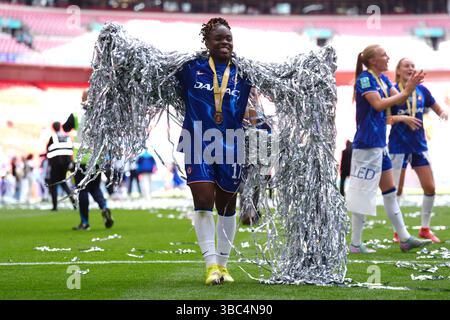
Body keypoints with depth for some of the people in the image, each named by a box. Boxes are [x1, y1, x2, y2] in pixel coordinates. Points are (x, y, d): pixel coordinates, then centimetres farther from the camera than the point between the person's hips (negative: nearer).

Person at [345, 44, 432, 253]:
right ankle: (355, 244, 3)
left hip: (380, 145, 10)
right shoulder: (364, 79, -14)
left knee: (390, 192, 12)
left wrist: (410, 87, -12)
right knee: (363, 193, -4)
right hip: (367, 144, -10)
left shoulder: (383, 79, 12)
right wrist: (405, 93, -18)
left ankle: (404, 238, 17)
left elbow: (398, 100, 6)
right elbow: (378, 104, -24)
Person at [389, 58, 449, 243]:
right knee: (397, 190, 1)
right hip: (398, 146, -4)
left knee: (430, 188, 2)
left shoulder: (422, 90, 5)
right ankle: (398, 232, 13)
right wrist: (402, 118, -23)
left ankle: (425, 229, 17)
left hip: (419, 145, 4)